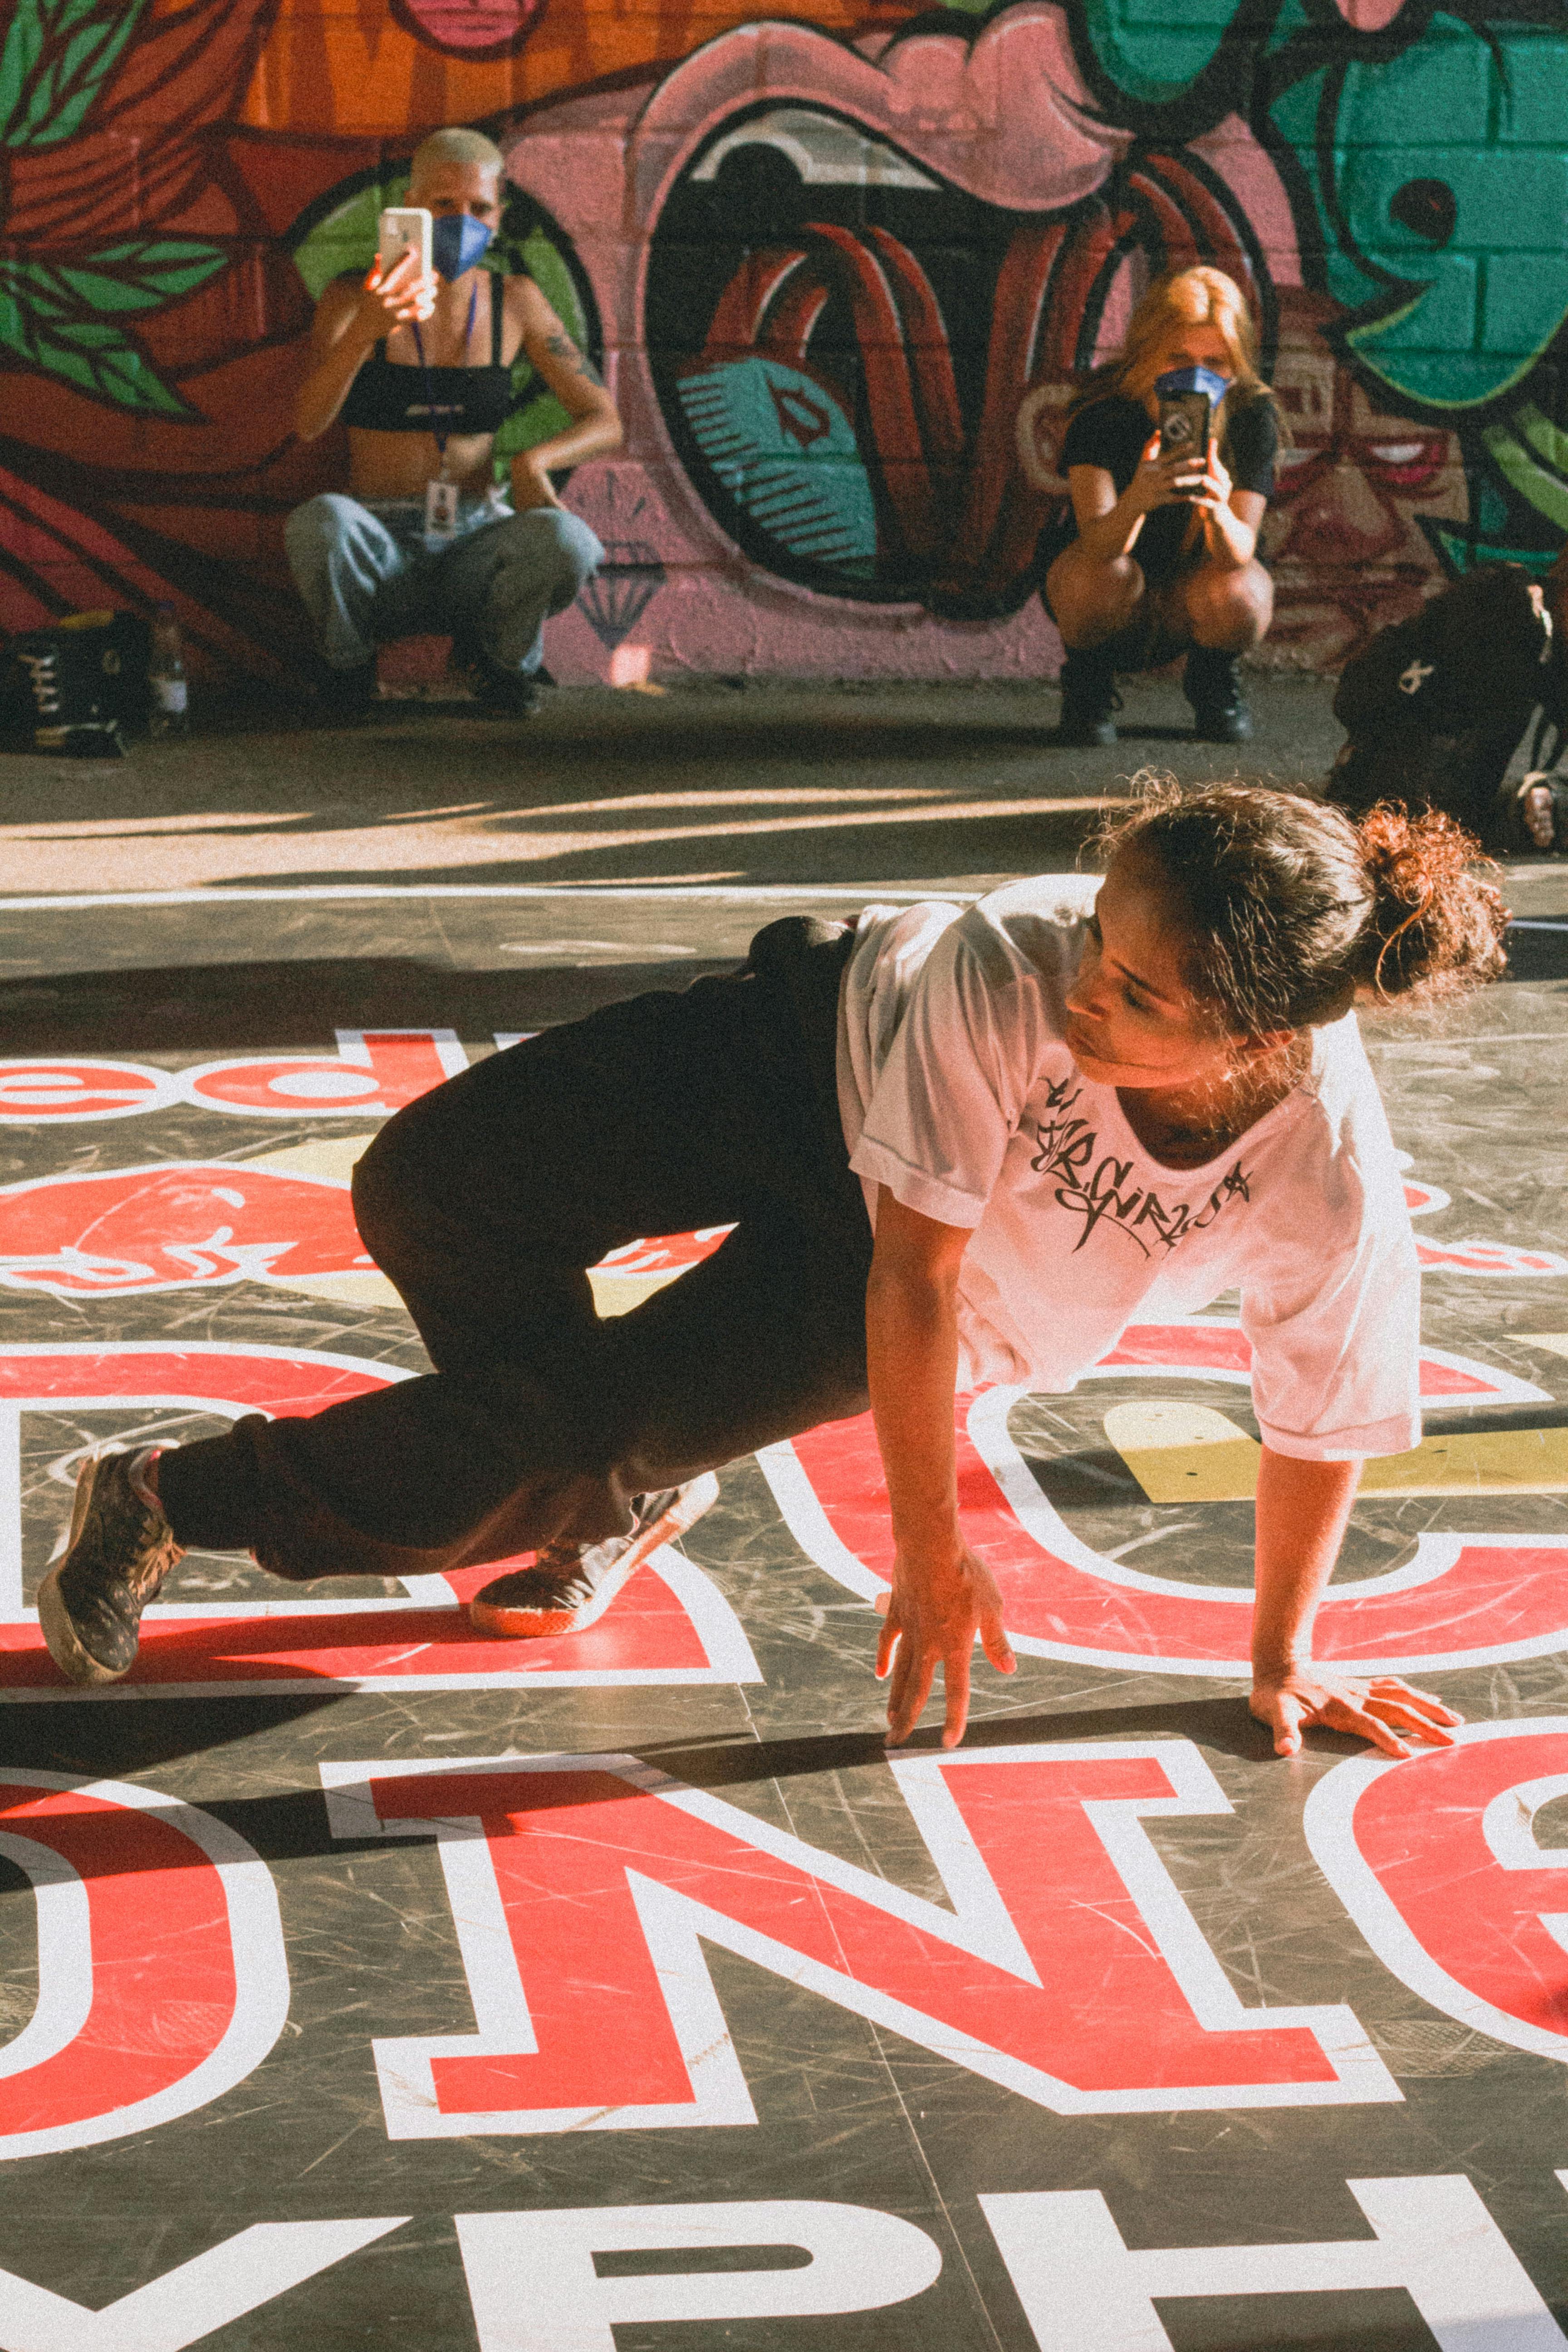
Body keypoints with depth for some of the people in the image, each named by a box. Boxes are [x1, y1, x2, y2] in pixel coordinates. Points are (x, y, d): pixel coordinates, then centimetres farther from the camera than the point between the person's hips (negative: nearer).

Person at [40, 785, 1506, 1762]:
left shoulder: (1332, 1194, -35)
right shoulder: (1007, 972, -38)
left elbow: (1322, 1434, -15)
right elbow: (918, 1275, -26)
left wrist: (1280, 1661, -2)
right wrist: (928, 1538, -18)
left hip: (897, 1312, 0)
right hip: (811, 1059, 0)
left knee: (559, 1445, -14)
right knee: (430, 1194, -10)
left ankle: (179, 1501, 8)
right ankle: (629, 1492, 18)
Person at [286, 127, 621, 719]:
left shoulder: (514, 303, 5)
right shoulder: (356, 299, -2)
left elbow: (604, 422, 6)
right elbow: (307, 424, -18)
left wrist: (534, 460, -17)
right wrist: (364, 333, -37)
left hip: (476, 544, 2)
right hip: (381, 549, -1)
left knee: (567, 541, -31)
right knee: (322, 521, -36)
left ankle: (497, 657, 3)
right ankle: (346, 666, -3)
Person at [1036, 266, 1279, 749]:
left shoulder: (1252, 415, -20)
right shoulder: (1101, 410, -24)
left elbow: (1240, 553, -29)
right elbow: (1098, 543, -37)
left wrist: (1219, 512, -53)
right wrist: (1136, 500, -60)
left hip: (1189, 601, 1)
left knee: (1241, 603, -34)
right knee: (1104, 579, -36)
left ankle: (1212, 679, 4)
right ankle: (1086, 682, -1)